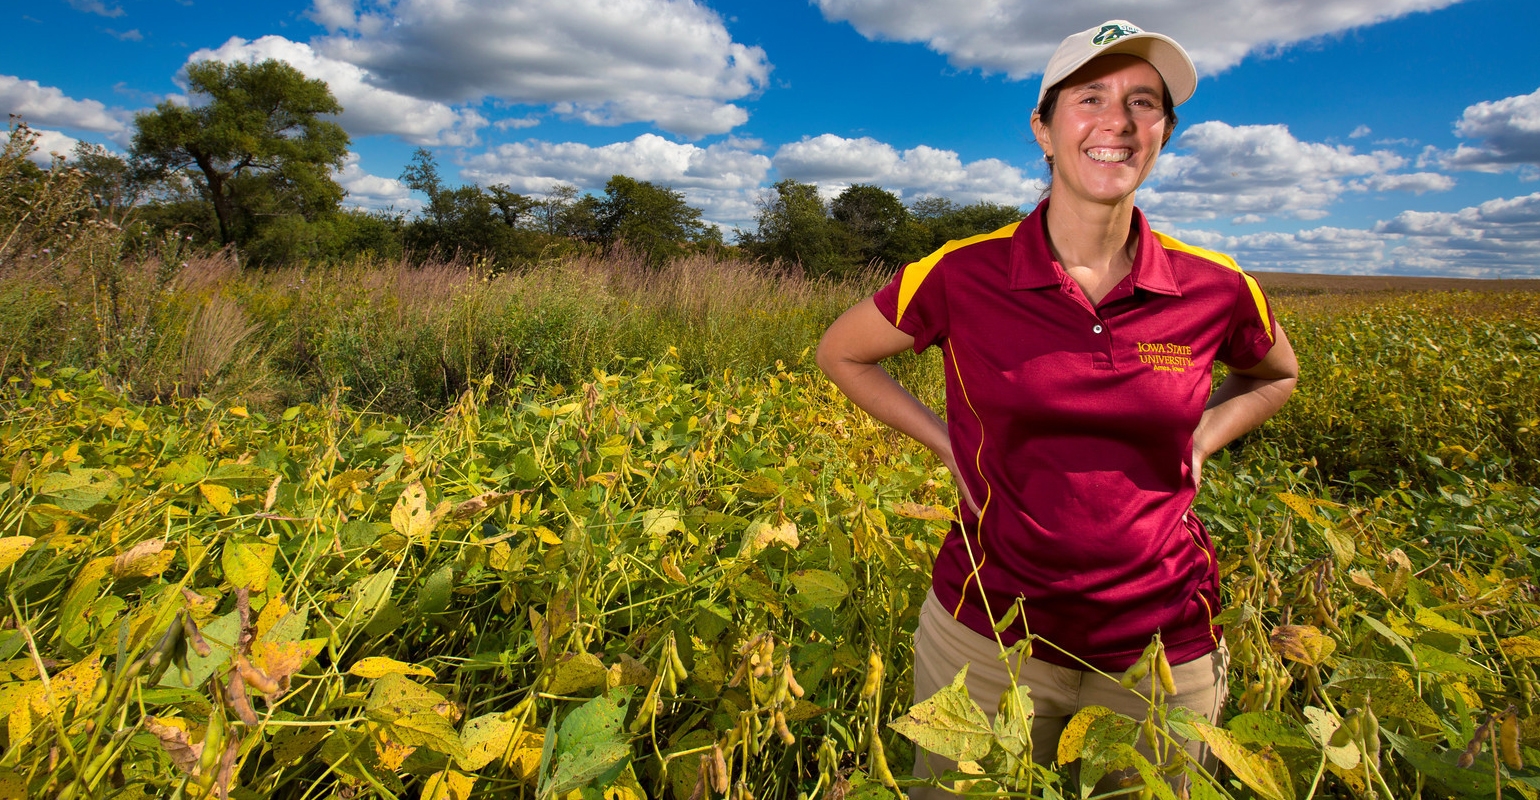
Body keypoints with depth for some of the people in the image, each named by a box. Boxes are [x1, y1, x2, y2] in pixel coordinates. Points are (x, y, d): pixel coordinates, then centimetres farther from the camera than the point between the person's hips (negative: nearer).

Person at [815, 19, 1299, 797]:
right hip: (989, 632, -1)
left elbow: (1276, 376, 17)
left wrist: (1194, 444, 0)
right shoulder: (963, 278, -12)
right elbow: (839, 354, 3)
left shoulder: (1214, 291, -6)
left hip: (1164, 648, 2)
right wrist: (949, 443, -4)